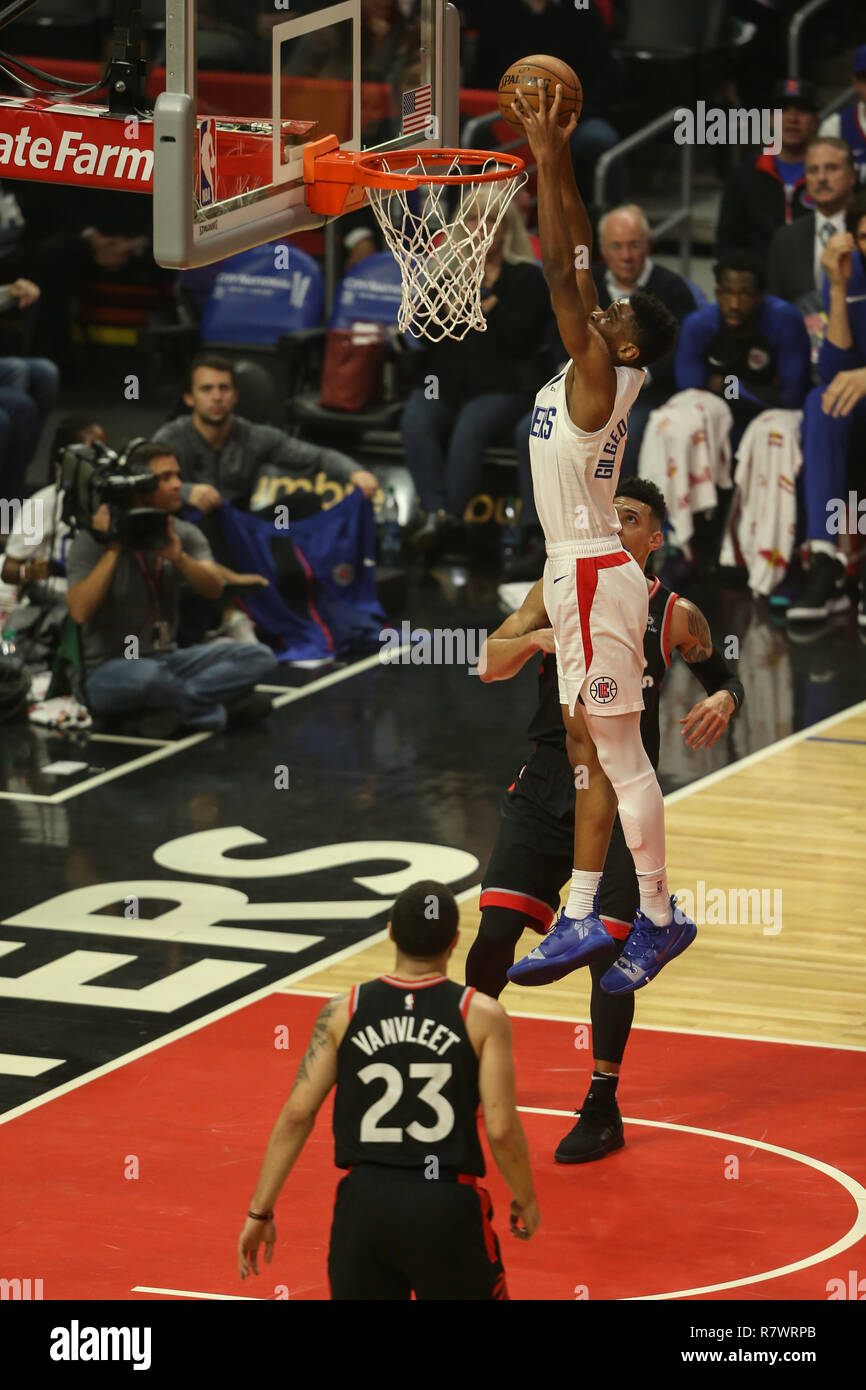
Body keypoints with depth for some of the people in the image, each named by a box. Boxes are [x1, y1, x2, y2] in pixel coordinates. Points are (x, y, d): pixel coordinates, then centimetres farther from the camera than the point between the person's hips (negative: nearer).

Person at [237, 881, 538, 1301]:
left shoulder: (343, 1012, 1)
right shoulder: (481, 1016, -5)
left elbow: (297, 1114, -1)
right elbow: (501, 1129, -8)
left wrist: (260, 1210, 4)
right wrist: (525, 1201, 9)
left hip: (365, 1201, 2)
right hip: (446, 1203, -2)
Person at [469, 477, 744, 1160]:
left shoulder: (675, 617, 1)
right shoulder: (558, 590, 5)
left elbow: (725, 676, 13)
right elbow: (489, 663, 1)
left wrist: (723, 702, -10)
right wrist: (535, 638, -19)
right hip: (546, 784, 2)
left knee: (608, 950, -2)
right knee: (496, 930, -5)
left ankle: (603, 1110, 11)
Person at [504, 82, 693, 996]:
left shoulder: (601, 374, -13)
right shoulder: (594, 372, 9)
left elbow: (560, 273, -18)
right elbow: (577, 264, 14)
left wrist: (547, 162, -16)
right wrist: (557, 163, 12)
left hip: (593, 578, -10)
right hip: (579, 576, 10)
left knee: (619, 757, -6)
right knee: (591, 756, 10)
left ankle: (658, 919, -1)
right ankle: (581, 922, 14)